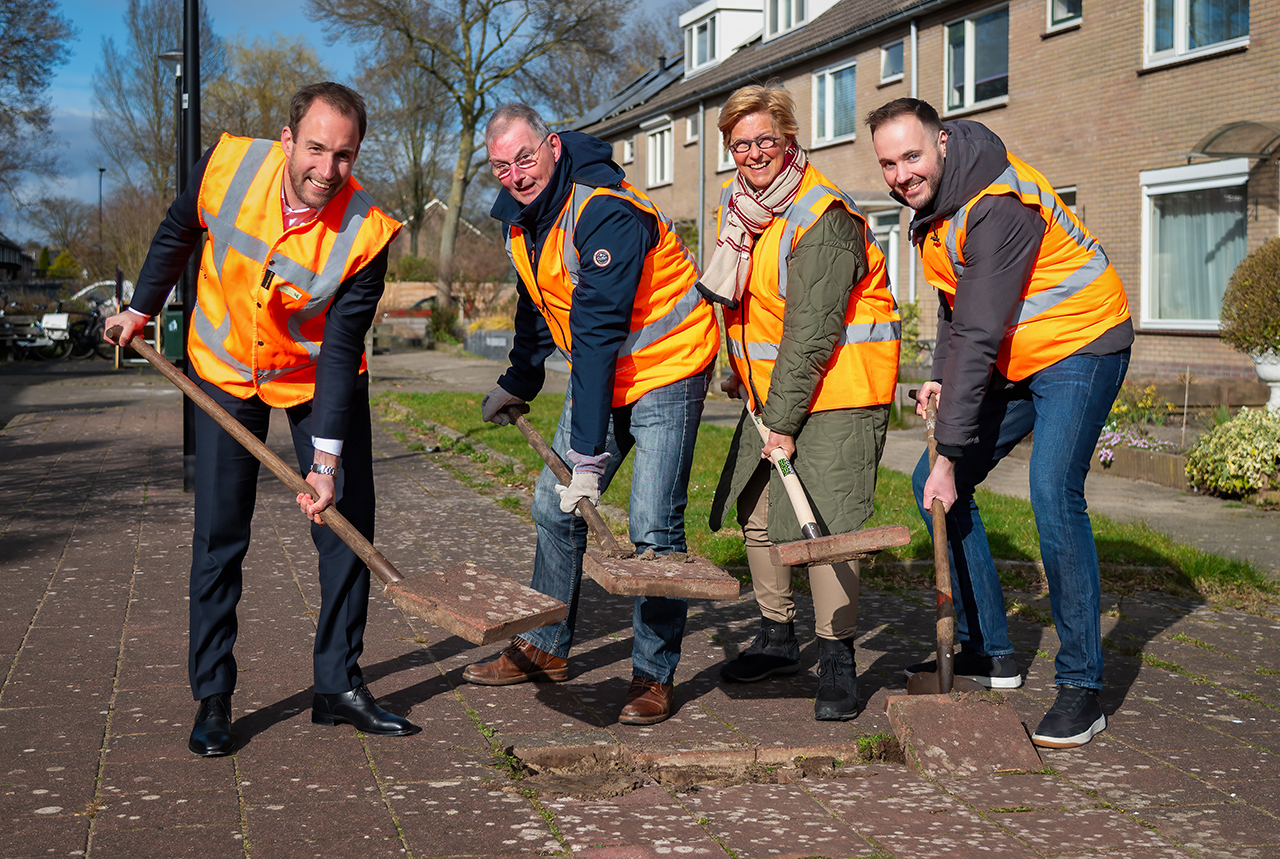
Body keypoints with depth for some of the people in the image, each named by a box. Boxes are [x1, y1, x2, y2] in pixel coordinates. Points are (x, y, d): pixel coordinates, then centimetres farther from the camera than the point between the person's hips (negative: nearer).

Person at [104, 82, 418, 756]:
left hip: (319, 376, 0)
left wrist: (327, 459, -30)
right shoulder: (227, 165, -23)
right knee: (218, 535, -1)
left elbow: (341, 351, -25)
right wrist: (141, 309, 11)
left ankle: (338, 686, 13)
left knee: (347, 525, -1)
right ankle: (211, 696, 9)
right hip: (226, 369, 0)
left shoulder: (366, 233, -27)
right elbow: (177, 233, 0)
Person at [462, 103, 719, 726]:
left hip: (666, 369, -8)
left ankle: (654, 675, -1)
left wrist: (590, 451, -34)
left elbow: (599, 332, -32)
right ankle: (544, 649, 25)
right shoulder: (519, 215, 1)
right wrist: (517, 384, 27)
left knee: (652, 527, -13)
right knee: (554, 506, 10)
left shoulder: (605, 212, -28)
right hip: (598, 372, 9)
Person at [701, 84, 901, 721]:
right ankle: (777, 638, 27)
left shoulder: (823, 219, -21)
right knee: (755, 508, 12)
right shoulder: (740, 205, 8)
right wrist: (741, 373, 20)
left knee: (822, 522, -14)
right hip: (770, 391, 9)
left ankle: (837, 660, -5)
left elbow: (811, 333, -24)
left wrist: (785, 422, -24)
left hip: (838, 391, -9)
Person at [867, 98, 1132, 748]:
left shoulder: (997, 205, -28)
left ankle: (1081, 687, -15)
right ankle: (987, 651, 13)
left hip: (1079, 346, -9)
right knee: (933, 483, 3)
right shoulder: (933, 196, 2)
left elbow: (979, 336, -30)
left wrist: (951, 452, -30)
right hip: (1015, 359, 9)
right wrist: (940, 375, 1)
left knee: (1053, 494, -25)